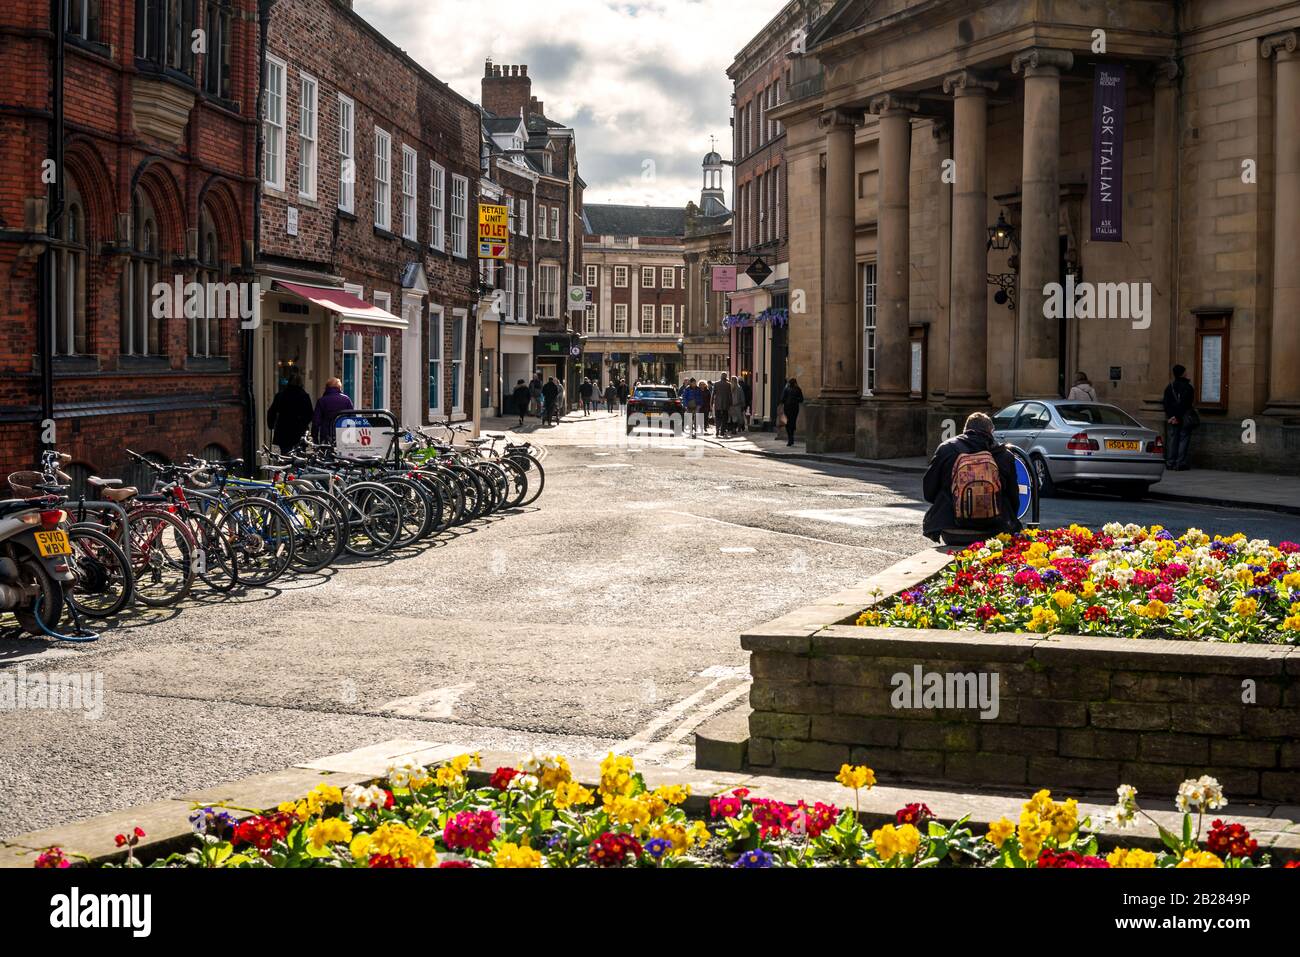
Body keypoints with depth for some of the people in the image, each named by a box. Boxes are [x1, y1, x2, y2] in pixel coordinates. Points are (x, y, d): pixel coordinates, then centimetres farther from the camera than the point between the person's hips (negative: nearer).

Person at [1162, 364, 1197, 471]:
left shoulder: (1169, 387, 6)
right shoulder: (1188, 387, -10)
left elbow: (1166, 403, 0)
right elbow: (1185, 404, -16)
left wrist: (1171, 416, -4)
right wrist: (1178, 417, -14)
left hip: (1173, 417, 5)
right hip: (1185, 417, -5)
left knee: (1172, 438, 8)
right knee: (1184, 438, -1)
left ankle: (1170, 463, 7)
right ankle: (1180, 464, -4)